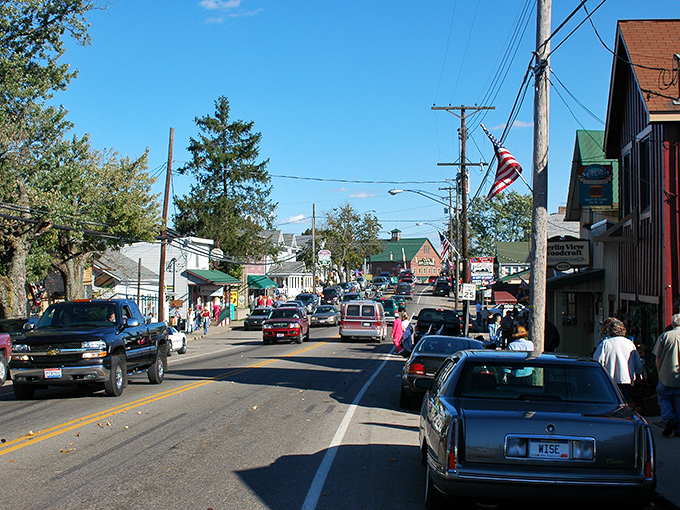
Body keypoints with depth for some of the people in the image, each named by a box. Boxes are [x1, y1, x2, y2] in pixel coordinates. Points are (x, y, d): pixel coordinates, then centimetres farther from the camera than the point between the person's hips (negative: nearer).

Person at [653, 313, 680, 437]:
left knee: (664, 397, 16)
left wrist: (660, 374, 10)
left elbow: (658, 358, -1)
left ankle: (669, 419, -6)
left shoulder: (665, 336, -2)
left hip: (667, 377, -1)